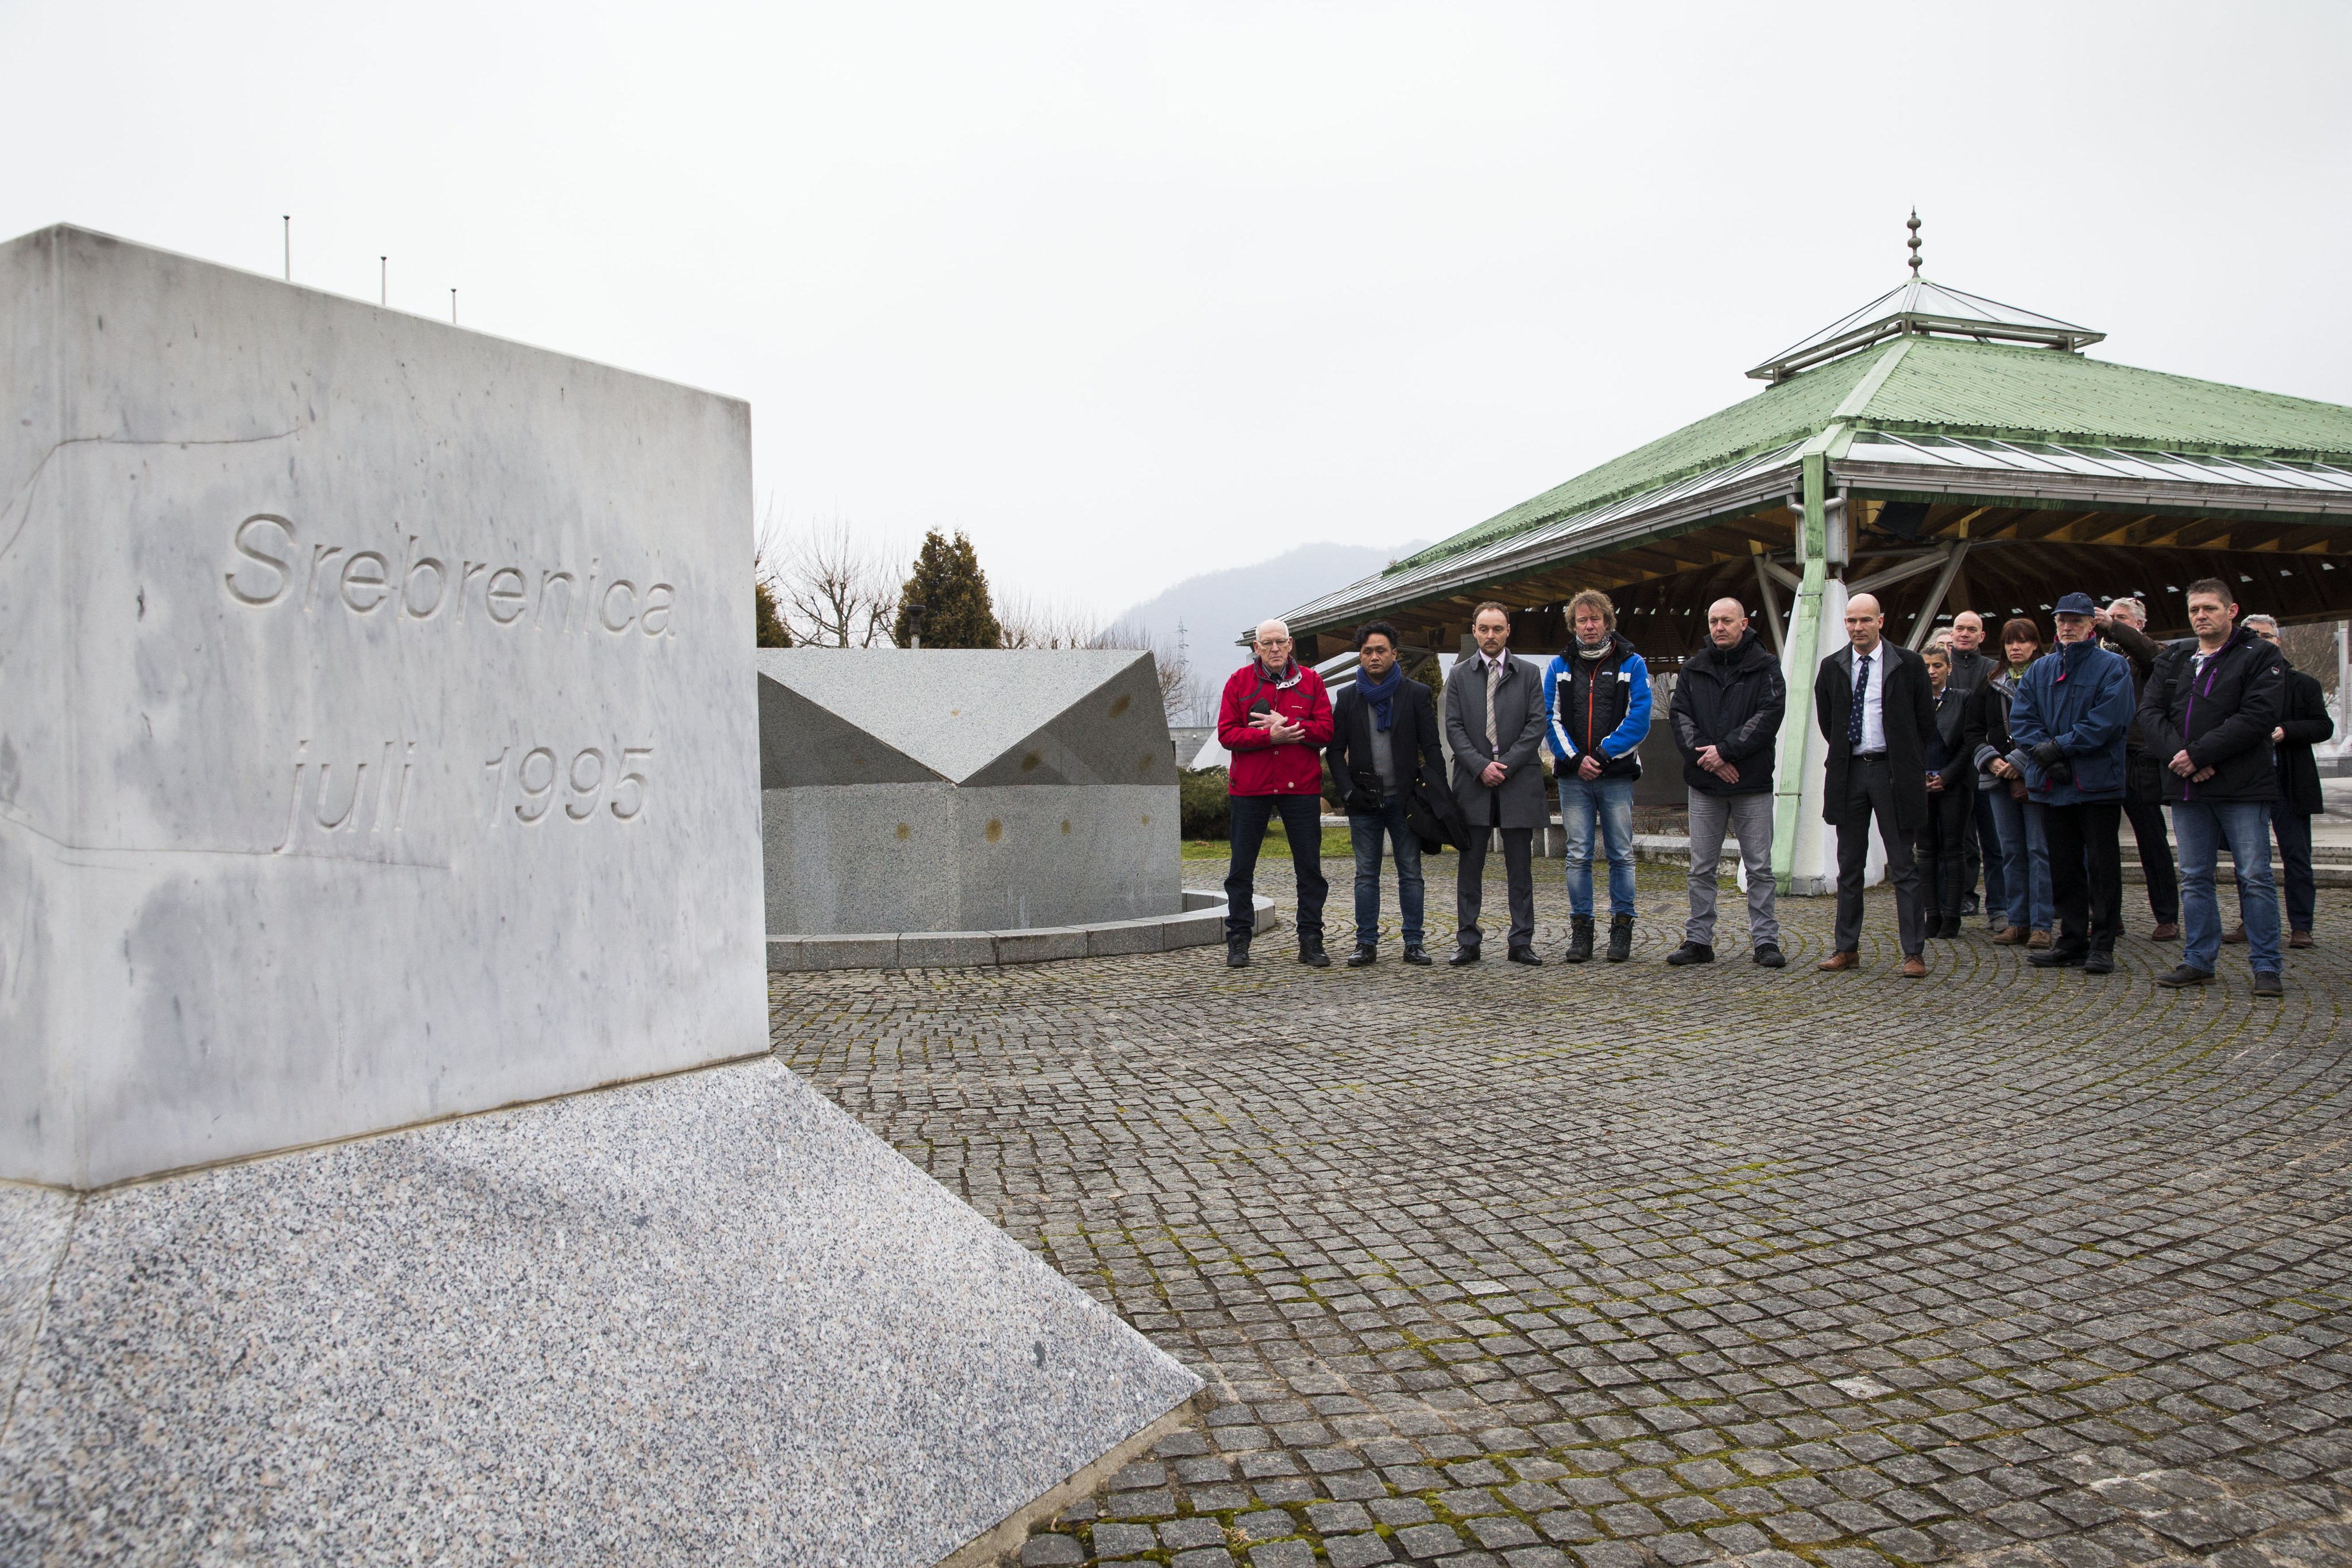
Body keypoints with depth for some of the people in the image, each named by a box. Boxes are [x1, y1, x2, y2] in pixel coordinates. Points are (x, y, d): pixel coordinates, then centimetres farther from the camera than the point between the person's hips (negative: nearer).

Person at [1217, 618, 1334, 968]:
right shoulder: (1239, 682, 3)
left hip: (1301, 787, 1)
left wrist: (1282, 725, -15)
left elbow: (1325, 731, -5)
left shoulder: (1311, 681, 5)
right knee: (1241, 869, 4)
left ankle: (1310, 941, 14)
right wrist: (1271, 735, -17)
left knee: (1309, 867, 4)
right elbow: (1227, 734, -5)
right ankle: (1238, 942, 14)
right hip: (1250, 786, 0)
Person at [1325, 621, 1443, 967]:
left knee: (1411, 874, 3)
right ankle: (1367, 945, 10)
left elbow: (1432, 747, 3)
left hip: (1405, 798, -1)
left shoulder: (1417, 694, 4)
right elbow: (1335, 750, 7)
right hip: (1364, 800, 1)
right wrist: (1347, 791, -5)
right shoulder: (1347, 697, 8)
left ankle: (1413, 944, 9)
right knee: (1366, 876, 5)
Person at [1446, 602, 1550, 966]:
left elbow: (1537, 725, 0)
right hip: (1473, 782, 0)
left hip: (1518, 782, 0)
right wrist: (1481, 766, -11)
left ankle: (1521, 942, 9)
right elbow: (1453, 728, 2)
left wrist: (1505, 764, -10)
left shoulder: (1529, 674, 9)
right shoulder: (1459, 675, 9)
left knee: (1520, 868, 3)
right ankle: (1467, 942, 8)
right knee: (1470, 867, 2)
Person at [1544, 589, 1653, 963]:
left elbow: (1638, 719, -5)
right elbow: (1551, 718, 3)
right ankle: (1580, 929, 9)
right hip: (1573, 777, 1)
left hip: (1617, 776, -1)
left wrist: (1603, 754, -13)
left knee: (1621, 854, 2)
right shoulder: (1559, 666, 10)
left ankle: (1621, 928, 10)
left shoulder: (1631, 664, 4)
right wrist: (1576, 759, -9)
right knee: (1578, 855, 3)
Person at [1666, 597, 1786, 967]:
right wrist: (1706, 754, -13)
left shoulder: (1765, 667, 1)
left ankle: (1765, 941, 8)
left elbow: (1769, 715, -9)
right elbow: (1679, 715, 2)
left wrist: (1725, 750, -16)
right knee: (1702, 868, 6)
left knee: (1760, 868, 2)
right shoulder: (1693, 670, 10)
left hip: (1752, 784, -3)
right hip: (1704, 784, 3)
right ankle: (1699, 940, 13)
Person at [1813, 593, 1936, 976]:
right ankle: (1847, 949, 15)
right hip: (1848, 773, 3)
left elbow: (1924, 720, 4)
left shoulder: (1908, 664, -2)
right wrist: (1845, 754, 12)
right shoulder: (1832, 668, 7)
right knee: (1849, 866, 8)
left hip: (1892, 771, -3)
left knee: (1903, 867, -1)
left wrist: (1906, 765, 6)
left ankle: (1914, 953, 2)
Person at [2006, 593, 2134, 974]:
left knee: (2101, 865, 0)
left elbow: (2107, 720, -13)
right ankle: (2072, 940, 18)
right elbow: (2021, 717, 4)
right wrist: (2043, 752, -13)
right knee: (2063, 866, 9)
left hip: (2097, 781, -4)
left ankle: (2102, 945, 5)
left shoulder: (2113, 666, -1)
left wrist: (2059, 747, -16)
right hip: (2051, 783, 5)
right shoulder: (2040, 669, 13)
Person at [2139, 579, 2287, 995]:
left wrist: (2199, 754, -16)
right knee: (2194, 878, 9)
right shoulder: (2173, 663, 15)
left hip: (2242, 788, -5)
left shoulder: (2260, 657, 0)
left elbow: (2258, 716, -12)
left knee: (2255, 877, -2)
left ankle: (2266, 966, 4)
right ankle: (2198, 960, 16)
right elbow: (2150, 712, 4)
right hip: (2187, 788, 5)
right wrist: (2178, 756, -13)